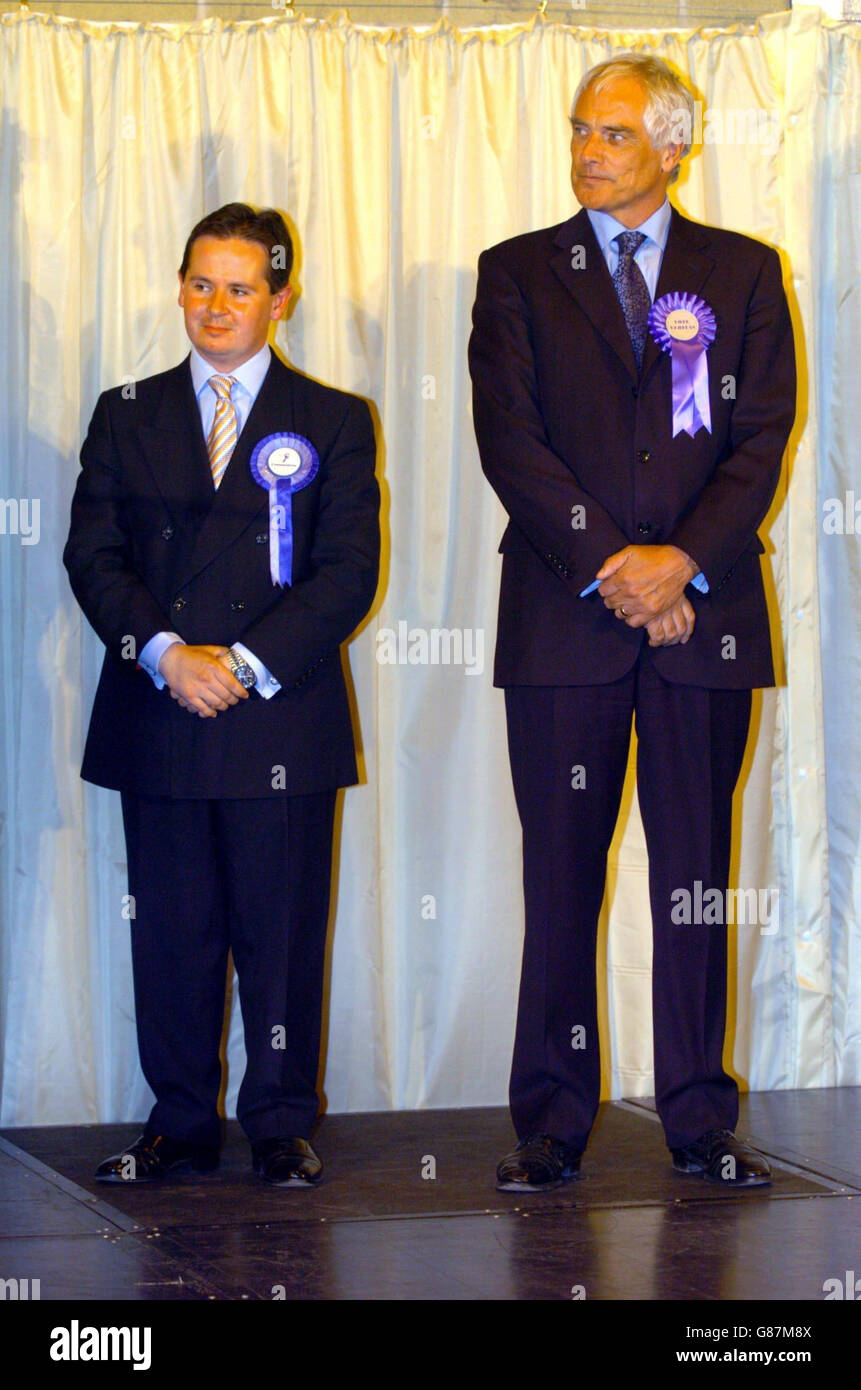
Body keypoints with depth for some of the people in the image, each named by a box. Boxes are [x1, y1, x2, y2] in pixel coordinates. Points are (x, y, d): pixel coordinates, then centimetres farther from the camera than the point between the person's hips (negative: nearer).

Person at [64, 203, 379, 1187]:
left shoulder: (332, 423, 7)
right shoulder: (126, 416, 12)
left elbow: (348, 572, -2)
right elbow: (93, 555, 3)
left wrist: (246, 662, -13)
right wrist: (165, 653, -13)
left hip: (283, 717, -2)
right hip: (156, 721, 2)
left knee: (282, 930, 1)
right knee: (171, 931, 5)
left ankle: (281, 1126, 11)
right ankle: (181, 1125, 14)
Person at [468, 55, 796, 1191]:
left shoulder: (743, 273, 10)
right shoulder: (518, 274, 8)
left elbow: (764, 434, 2)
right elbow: (511, 438, -1)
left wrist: (682, 560, -12)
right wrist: (607, 570, -11)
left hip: (705, 614, 1)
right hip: (564, 620, 0)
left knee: (697, 873, 4)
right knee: (560, 876, 1)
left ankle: (701, 1119, 11)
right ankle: (552, 1127, 7)